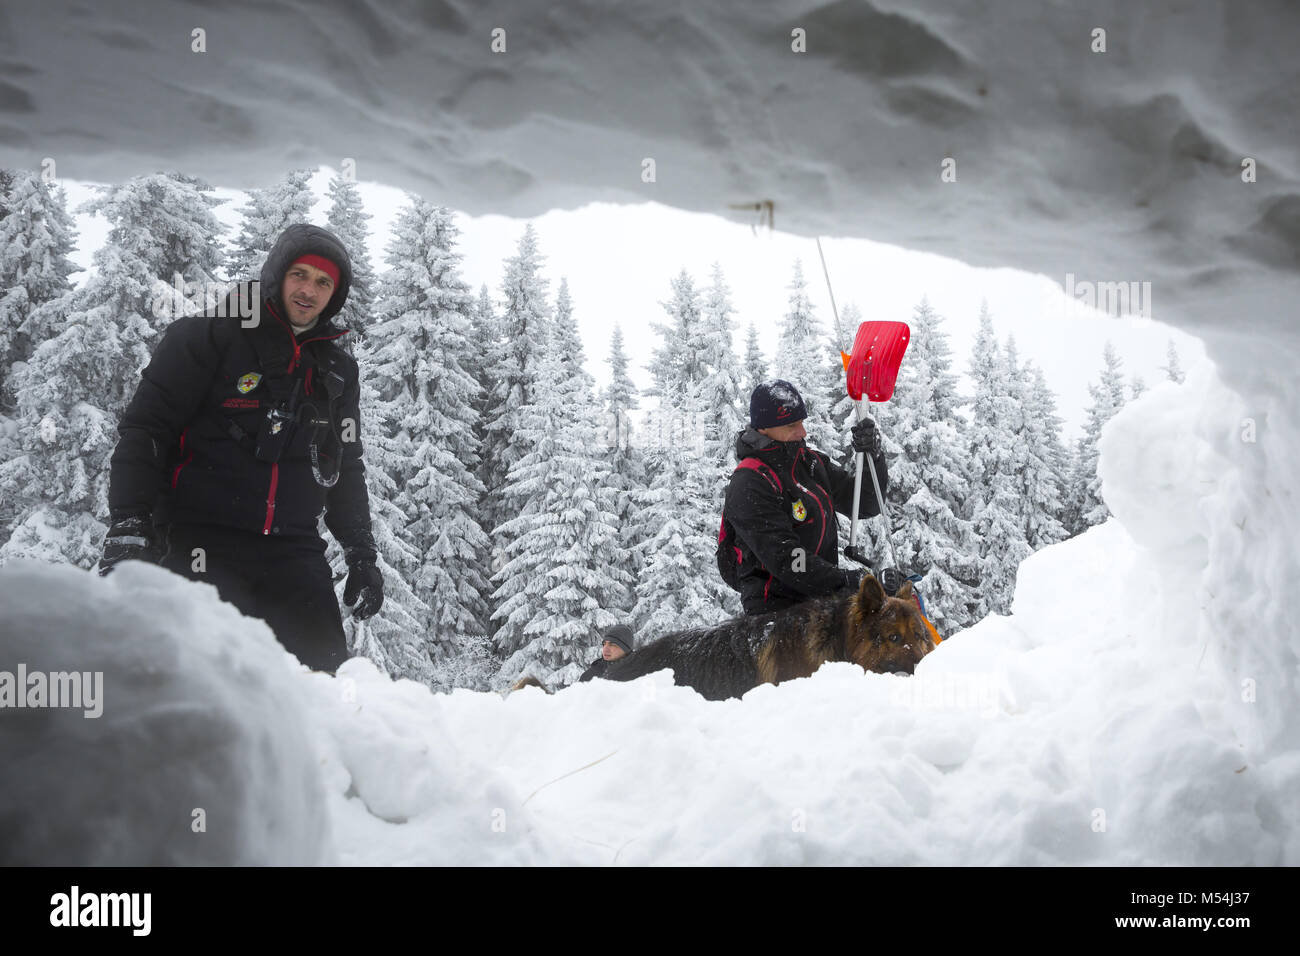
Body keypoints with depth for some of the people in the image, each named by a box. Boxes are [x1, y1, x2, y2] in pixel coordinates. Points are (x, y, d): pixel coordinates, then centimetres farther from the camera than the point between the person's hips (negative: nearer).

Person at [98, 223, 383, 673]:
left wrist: (361, 555, 15)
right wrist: (128, 530, -14)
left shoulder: (338, 371, 16)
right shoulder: (208, 335, 0)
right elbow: (144, 428, -5)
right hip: (202, 543, -4)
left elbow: (346, 468, 22)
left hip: (293, 550, 5)